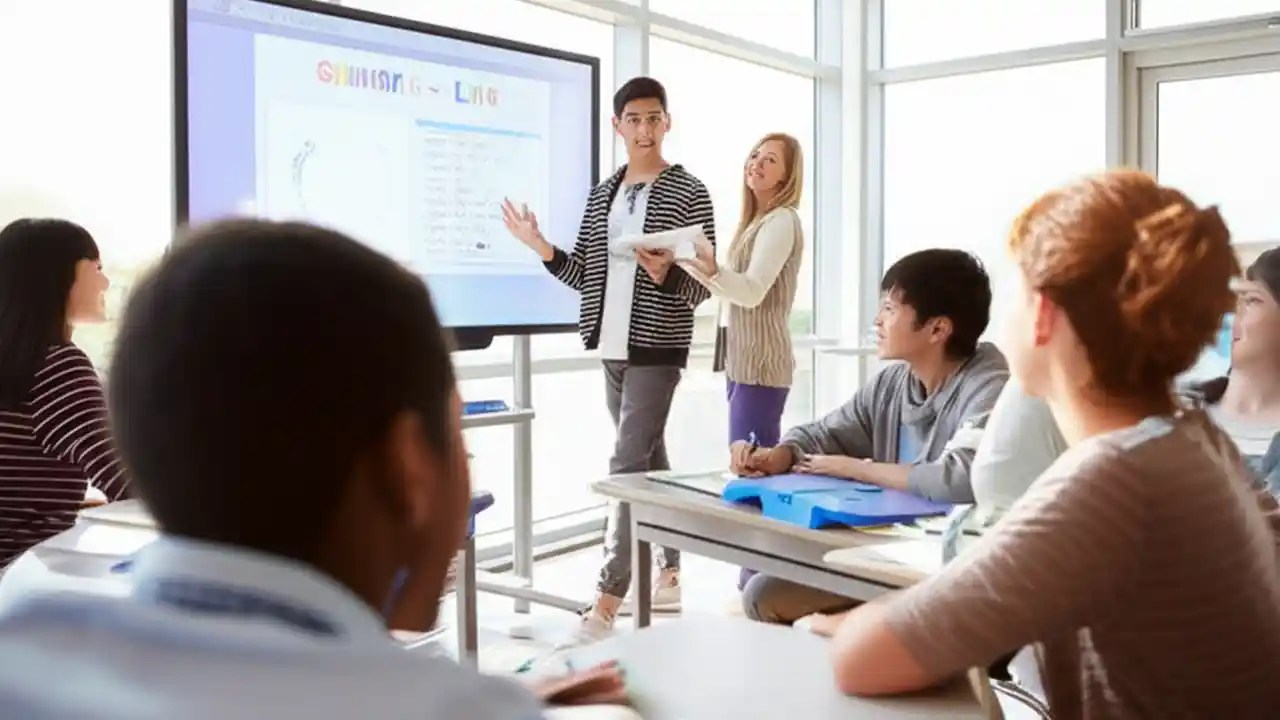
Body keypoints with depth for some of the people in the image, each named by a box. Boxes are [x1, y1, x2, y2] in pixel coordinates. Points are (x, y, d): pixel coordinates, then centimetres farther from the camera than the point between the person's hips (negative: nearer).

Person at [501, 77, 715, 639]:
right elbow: (586, 275, 12)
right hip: (613, 347, 6)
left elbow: (701, 285, -7)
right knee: (649, 463, 14)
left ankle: (605, 605, -7)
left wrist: (664, 274, -27)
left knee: (628, 467, -10)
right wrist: (542, 247, -3)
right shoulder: (603, 195, 12)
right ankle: (668, 576, 27)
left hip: (658, 348, -6)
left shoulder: (689, 193, -4)